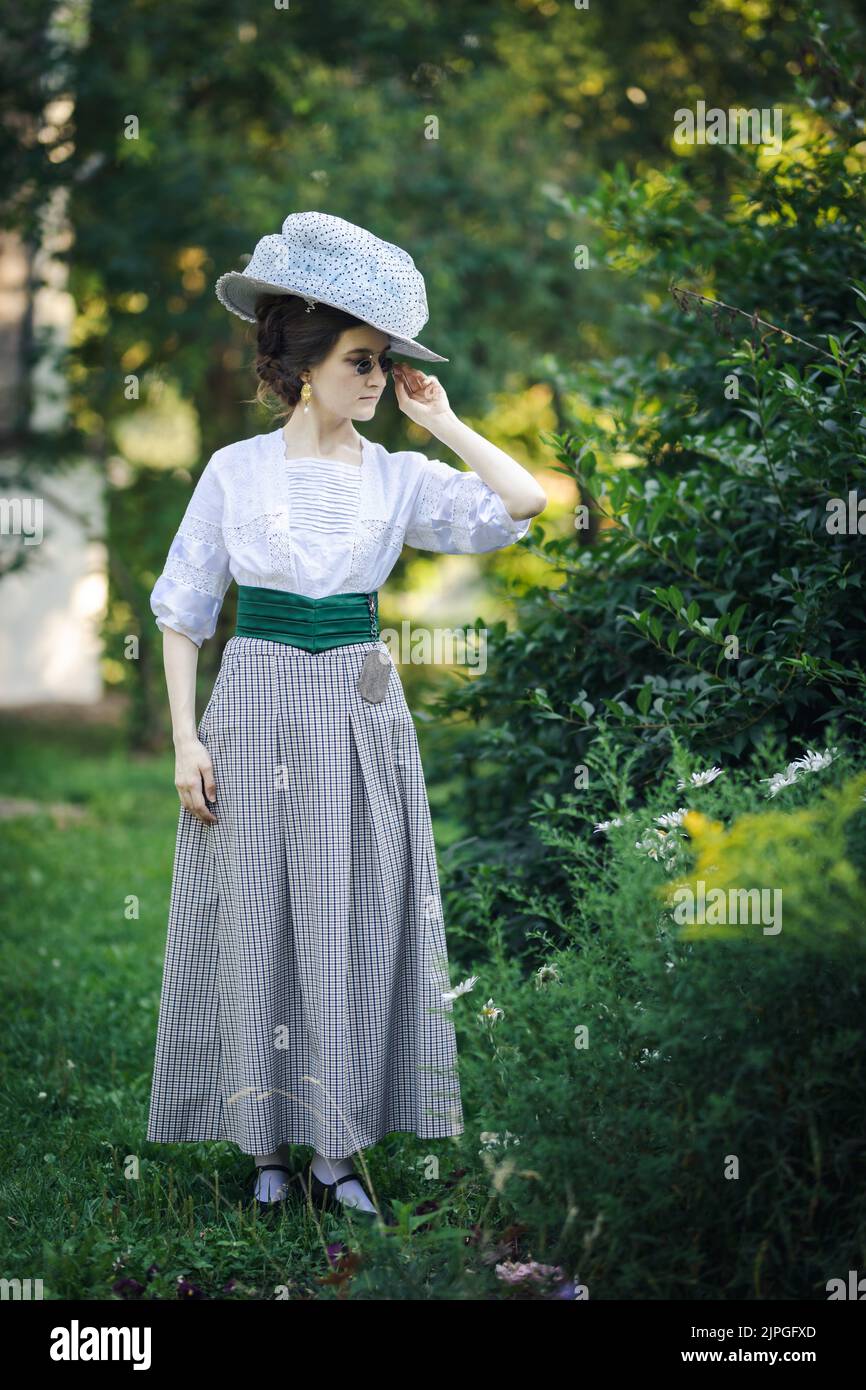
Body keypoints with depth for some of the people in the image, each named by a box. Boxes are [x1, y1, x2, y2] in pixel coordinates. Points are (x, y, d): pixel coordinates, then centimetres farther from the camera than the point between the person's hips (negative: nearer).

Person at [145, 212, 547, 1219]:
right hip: (259, 706, -2)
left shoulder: (398, 477, 4)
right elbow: (181, 611, 2)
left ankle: (338, 1147, 11)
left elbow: (522, 504, -10)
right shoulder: (236, 470, -1)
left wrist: (438, 419, -3)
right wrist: (186, 738, -5)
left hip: (362, 712, 2)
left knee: (355, 926, 2)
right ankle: (268, 1144, 11)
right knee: (258, 923, 1)